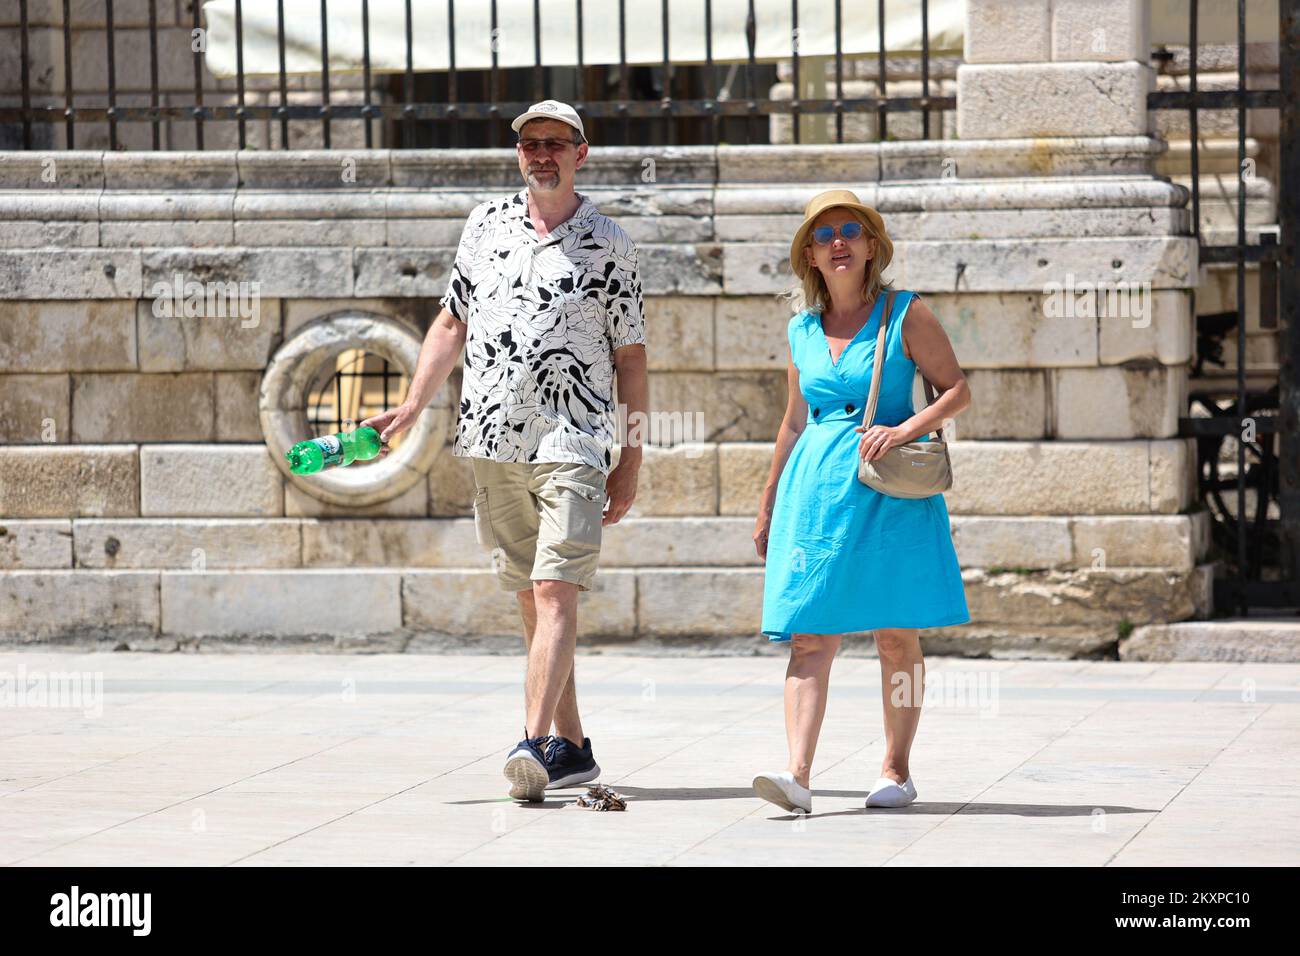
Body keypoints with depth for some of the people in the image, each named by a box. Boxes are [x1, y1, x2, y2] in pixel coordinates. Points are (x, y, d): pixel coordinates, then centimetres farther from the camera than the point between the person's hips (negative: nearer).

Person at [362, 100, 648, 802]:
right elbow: (452, 324, 18)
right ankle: (571, 747, 15)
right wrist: (411, 406, 8)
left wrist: (632, 458, 0)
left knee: (555, 592, -15)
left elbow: (630, 359, 4)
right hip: (491, 442, 4)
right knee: (530, 599, 8)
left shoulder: (609, 245, 3)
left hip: (573, 442, -4)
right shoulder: (486, 224, 12)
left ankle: (534, 746, -25)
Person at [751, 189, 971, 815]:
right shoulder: (801, 329, 13)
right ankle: (798, 775, -18)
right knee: (809, 637, -9)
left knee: (897, 635, 2)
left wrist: (906, 430, -15)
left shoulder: (905, 315, 1)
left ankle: (895, 769, 13)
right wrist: (767, 503, 24)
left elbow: (957, 390, 1)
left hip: (892, 488, -3)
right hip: (816, 483, 3)